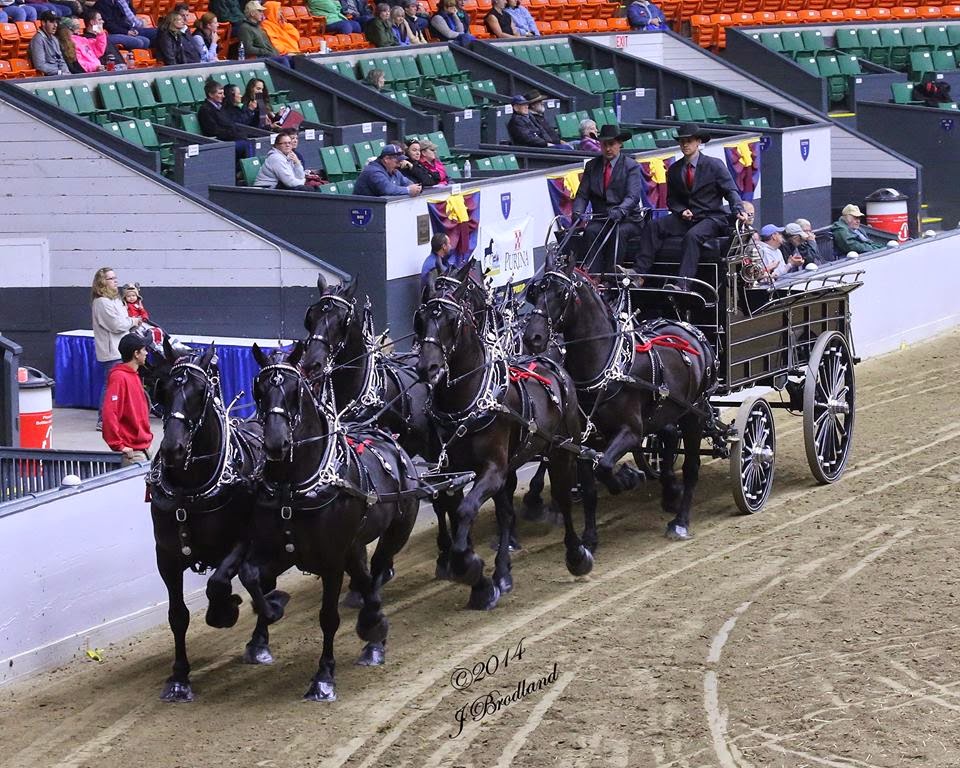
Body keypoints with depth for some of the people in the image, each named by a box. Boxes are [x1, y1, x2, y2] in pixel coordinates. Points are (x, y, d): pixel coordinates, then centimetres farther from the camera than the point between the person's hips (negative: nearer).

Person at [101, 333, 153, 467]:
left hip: (142, 449, 9)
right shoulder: (119, 378, -15)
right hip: (131, 451, -9)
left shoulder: (134, 375, 15)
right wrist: (119, 445, -21)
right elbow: (109, 414, -23)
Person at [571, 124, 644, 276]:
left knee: (618, 232, -34)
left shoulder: (631, 166, 0)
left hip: (627, 220, -3)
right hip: (600, 218, 3)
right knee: (591, 231, -29)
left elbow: (633, 196, -14)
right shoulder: (591, 166, 13)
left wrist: (620, 211, -35)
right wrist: (577, 212, -15)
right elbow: (582, 195, 8)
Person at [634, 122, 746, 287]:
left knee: (692, 236, -36)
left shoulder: (714, 165, 0)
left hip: (711, 219, -5)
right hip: (686, 218, 5)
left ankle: (683, 284, -45)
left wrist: (739, 210, -23)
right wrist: (681, 211, -5)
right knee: (653, 226, -18)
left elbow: (731, 191, -4)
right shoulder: (674, 170, 12)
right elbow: (671, 200, 18)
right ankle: (639, 273, -27)